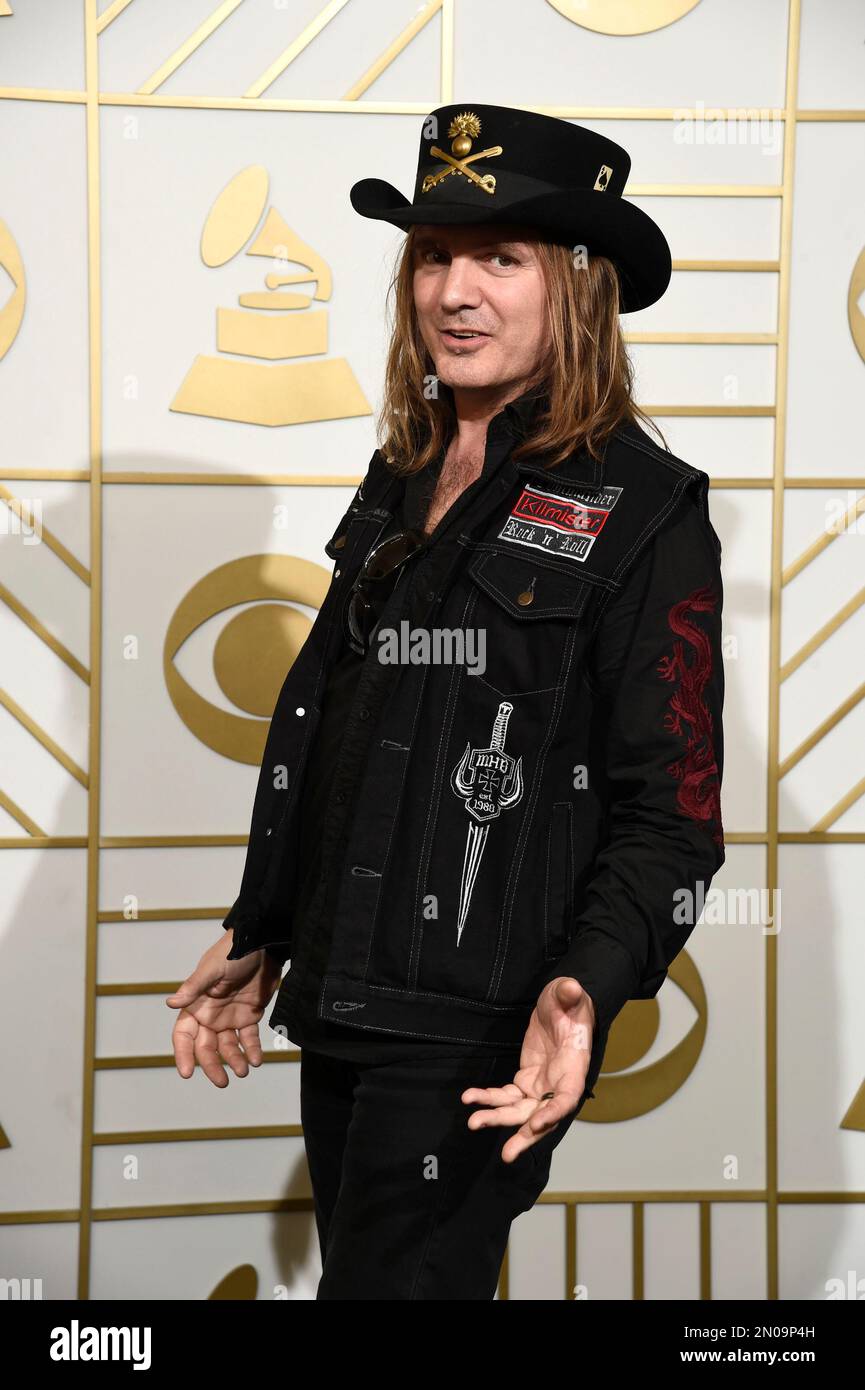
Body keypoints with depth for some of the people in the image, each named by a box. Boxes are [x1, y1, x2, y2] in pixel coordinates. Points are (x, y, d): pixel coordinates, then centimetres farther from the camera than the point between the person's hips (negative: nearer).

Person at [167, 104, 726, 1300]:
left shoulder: (641, 510, -10)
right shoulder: (401, 483, 12)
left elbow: (670, 816, -13)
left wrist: (586, 988, -27)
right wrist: (259, 939, 20)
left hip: (476, 1042, -7)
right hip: (342, 1017, 7)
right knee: (350, 1267, 18)